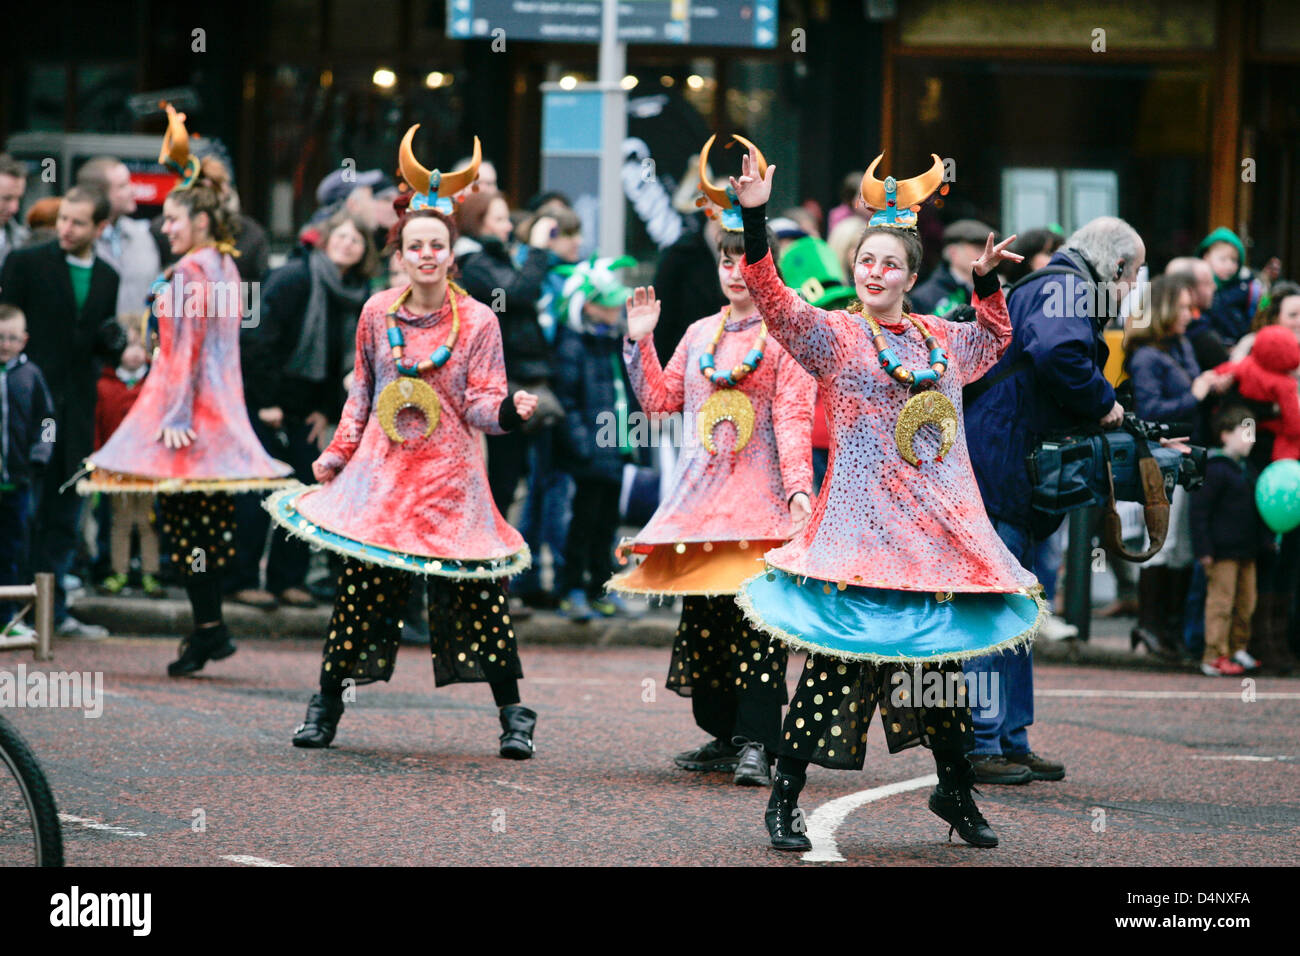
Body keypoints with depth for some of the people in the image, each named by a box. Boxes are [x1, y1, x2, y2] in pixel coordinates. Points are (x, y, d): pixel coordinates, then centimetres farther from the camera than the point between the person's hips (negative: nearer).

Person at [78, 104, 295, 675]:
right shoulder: (225, 267, 13)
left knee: (183, 520, -6)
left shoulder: (192, 272, -13)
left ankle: (208, 630, -8)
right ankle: (210, 627, 11)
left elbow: (188, 348, -17)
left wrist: (177, 416, -19)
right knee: (208, 521, 10)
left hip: (189, 405, -9)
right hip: (218, 406, 9)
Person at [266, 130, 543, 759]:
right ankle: (326, 705, 18)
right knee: (362, 584, 4)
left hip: (449, 472, -2)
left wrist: (508, 410, -26)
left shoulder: (477, 322, -3)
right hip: (381, 469, 3)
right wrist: (337, 455, 12)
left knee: (474, 589, -6)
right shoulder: (378, 313, 6)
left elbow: (480, 404, -5)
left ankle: (512, 714, 2)